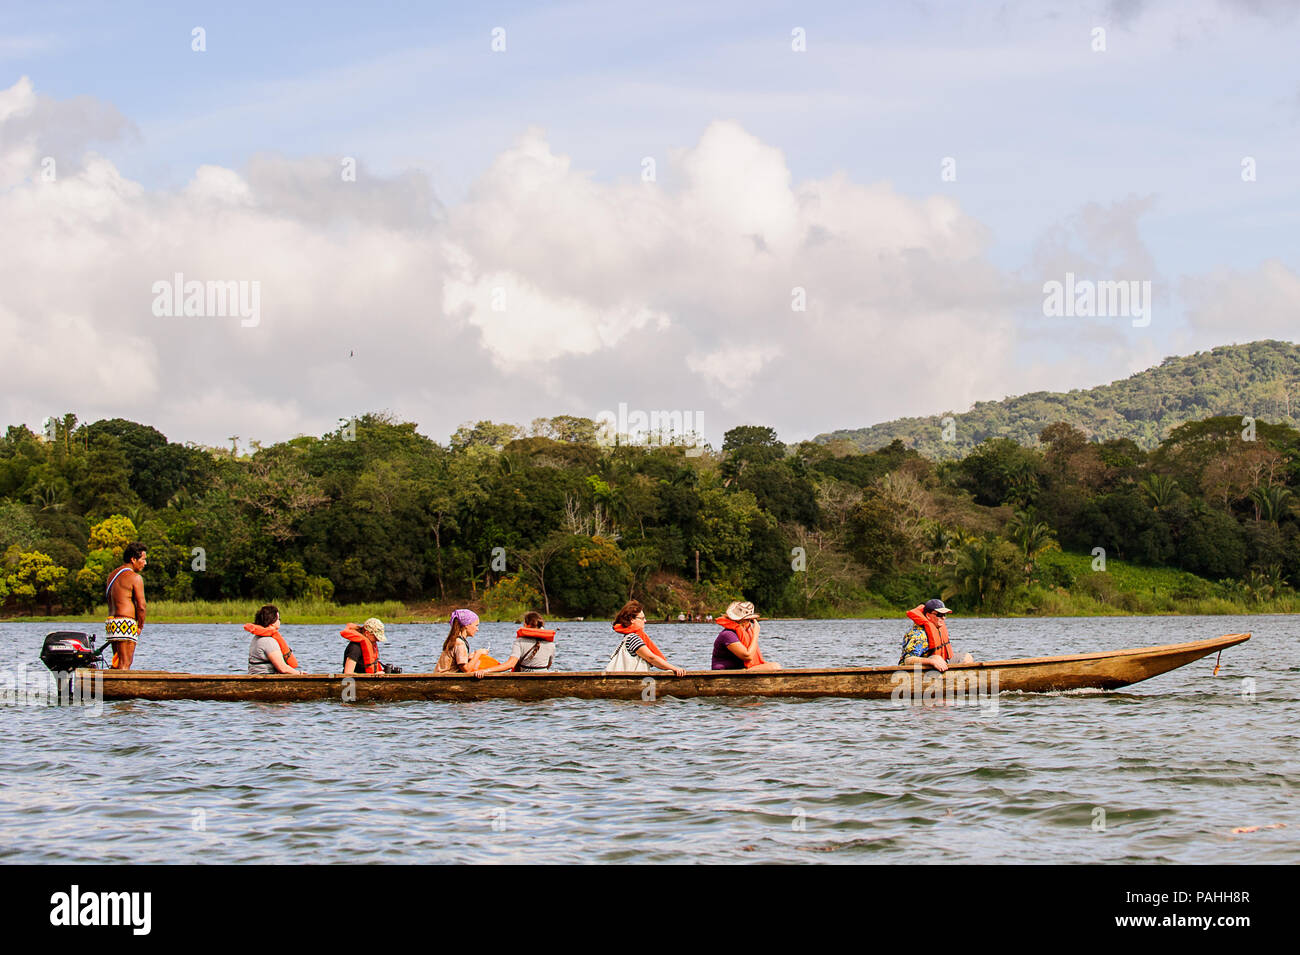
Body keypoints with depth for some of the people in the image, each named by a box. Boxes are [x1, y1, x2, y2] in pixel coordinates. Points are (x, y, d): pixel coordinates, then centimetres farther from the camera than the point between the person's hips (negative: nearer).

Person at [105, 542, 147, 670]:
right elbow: (141, 606, -12)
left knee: (117, 664, 12)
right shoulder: (135, 578, -8)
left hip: (111, 621, 8)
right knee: (125, 665, -9)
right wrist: (140, 626, 3)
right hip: (126, 624, -8)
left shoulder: (112, 575, 18)